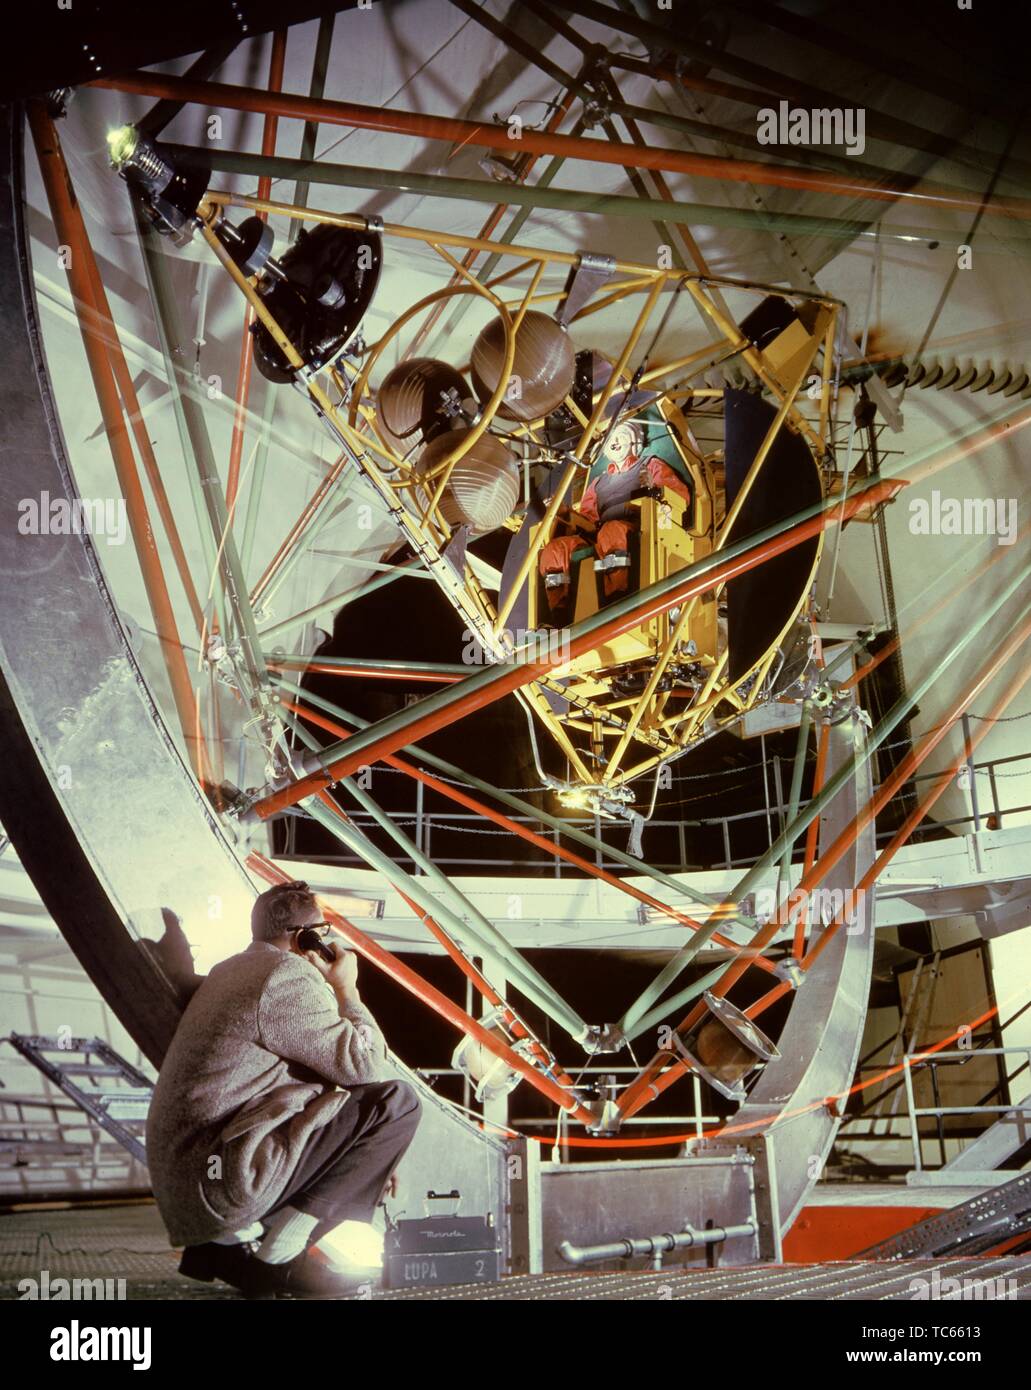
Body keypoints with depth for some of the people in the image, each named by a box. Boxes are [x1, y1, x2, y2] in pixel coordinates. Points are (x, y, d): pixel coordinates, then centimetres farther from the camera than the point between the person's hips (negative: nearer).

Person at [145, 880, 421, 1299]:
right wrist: (346, 990, 1)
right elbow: (364, 1064, -13)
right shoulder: (289, 977, -14)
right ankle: (291, 1228, -9)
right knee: (398, 1101, -12)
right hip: (224, 1181, -10)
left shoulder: (234, 970, 18)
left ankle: (222, 1249, 8)